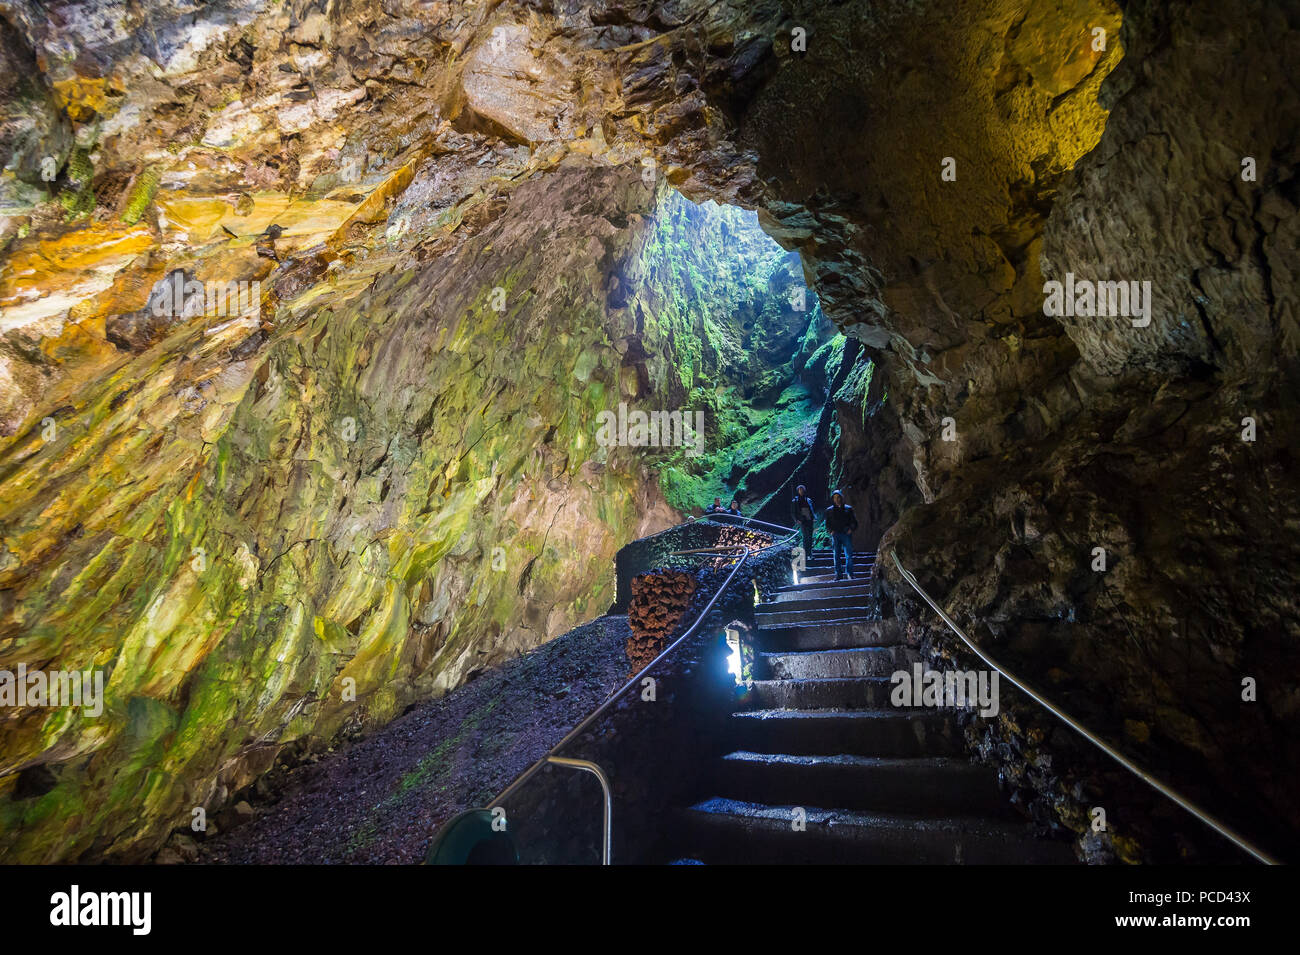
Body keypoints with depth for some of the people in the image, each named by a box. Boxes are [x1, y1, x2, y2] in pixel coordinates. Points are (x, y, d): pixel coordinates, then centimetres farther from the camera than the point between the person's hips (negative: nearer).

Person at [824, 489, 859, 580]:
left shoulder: (848, 509, 7)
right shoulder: (829, 510, 11)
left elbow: (854, 521, 9)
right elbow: (827, 523, 15)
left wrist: (851, 529, -8)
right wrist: (830, 531, -2)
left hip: (846, 534, -1)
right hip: (835, 535, 2)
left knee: (849, 555, -7)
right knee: (836, 555, 1)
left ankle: (850, 574, -2)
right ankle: (838, 574, 5)